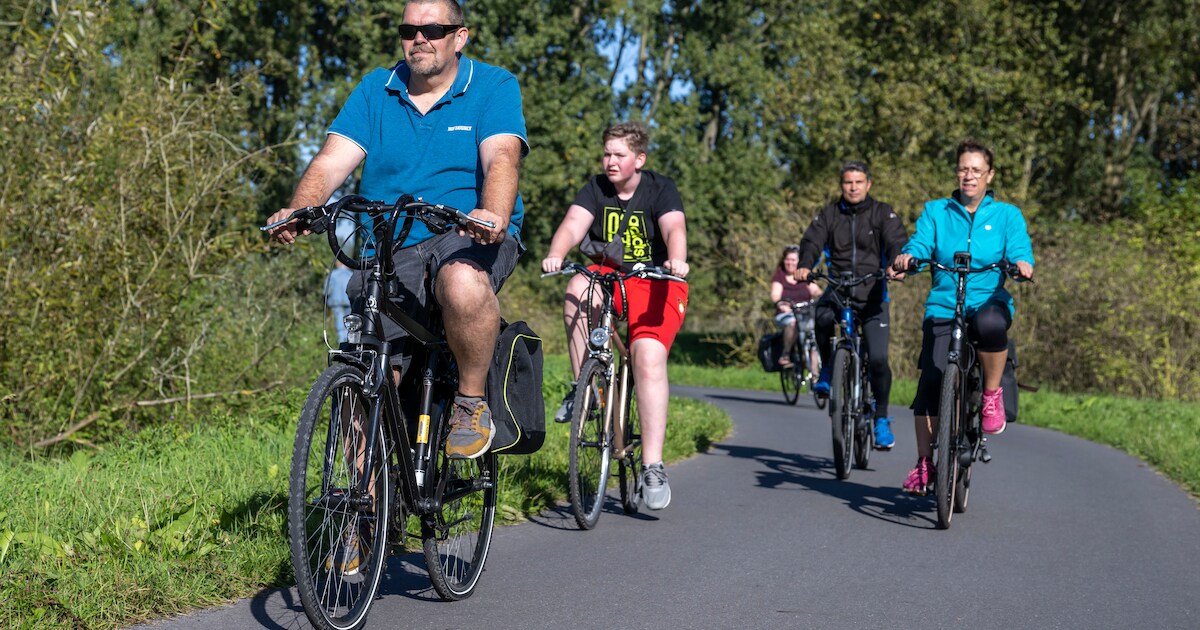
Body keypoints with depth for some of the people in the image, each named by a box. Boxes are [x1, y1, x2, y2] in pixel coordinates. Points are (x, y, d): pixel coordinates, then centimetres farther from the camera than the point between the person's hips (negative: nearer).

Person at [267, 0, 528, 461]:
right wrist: (299, 210, -24)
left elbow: (502, 158, -17)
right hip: (387, 249, 3)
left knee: (462, 282, -39)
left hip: (468, 236, -3)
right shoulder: (375, 91, 10)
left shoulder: (494, 87, 1)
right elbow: (332, 161, -2)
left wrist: (495, 216, -39)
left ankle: (472, 401, -16)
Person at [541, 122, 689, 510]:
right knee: (578, 289, -32)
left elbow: (674, 228, -23)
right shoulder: (596, 189, 1)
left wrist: (676, 260, -46)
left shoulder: (660, 189, -6)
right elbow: (574, 224, -16)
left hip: (656, 283, -3)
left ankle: (652, 466, -22)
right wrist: (555, 255, -38)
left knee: (649, 355, -24)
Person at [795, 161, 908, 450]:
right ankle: (826, 369, -8)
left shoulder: (883, 213, 5)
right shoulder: (829, 214, 10)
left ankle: (881, 418, 9)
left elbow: (897, 242, -9)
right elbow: (812, 241, -3)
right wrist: (805, 265, -25)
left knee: (878, 359, -11)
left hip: (872, 295, -1)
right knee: (822, 315, -35)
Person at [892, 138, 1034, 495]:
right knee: (931, 380, -17)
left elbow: (1019, 250, -4)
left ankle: (992, 393, -15)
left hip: (990, 302, -1)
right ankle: (924, 462, -6)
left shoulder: (1007, 215, 11)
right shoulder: (935, 212, 13)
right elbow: (920, 244, -3)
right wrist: (906, 258, -27)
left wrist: (1021, 264, -29)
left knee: (990, 322, -39)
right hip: (943, 308, 1)